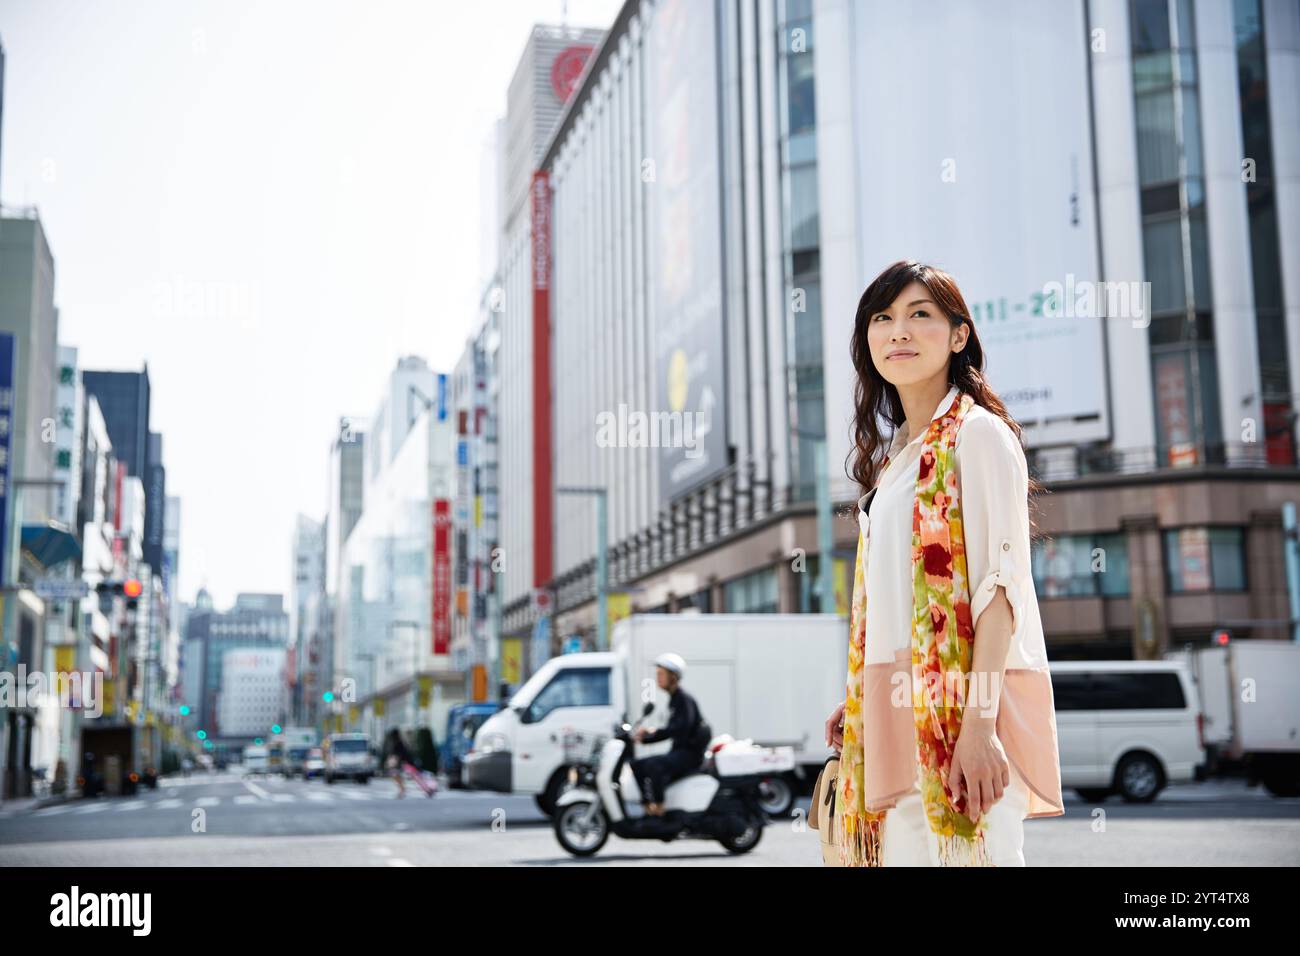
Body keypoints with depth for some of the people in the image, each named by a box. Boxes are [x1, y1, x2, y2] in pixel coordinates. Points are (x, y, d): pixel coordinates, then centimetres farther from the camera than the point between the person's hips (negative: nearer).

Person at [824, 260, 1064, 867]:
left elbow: (999, 582, -13)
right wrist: (856, 702, 13)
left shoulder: (976, 432, -4)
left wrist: (979, 722, -21)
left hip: (958, 700, -7)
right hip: (898, 710, 7)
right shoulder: (892, 454, 20)